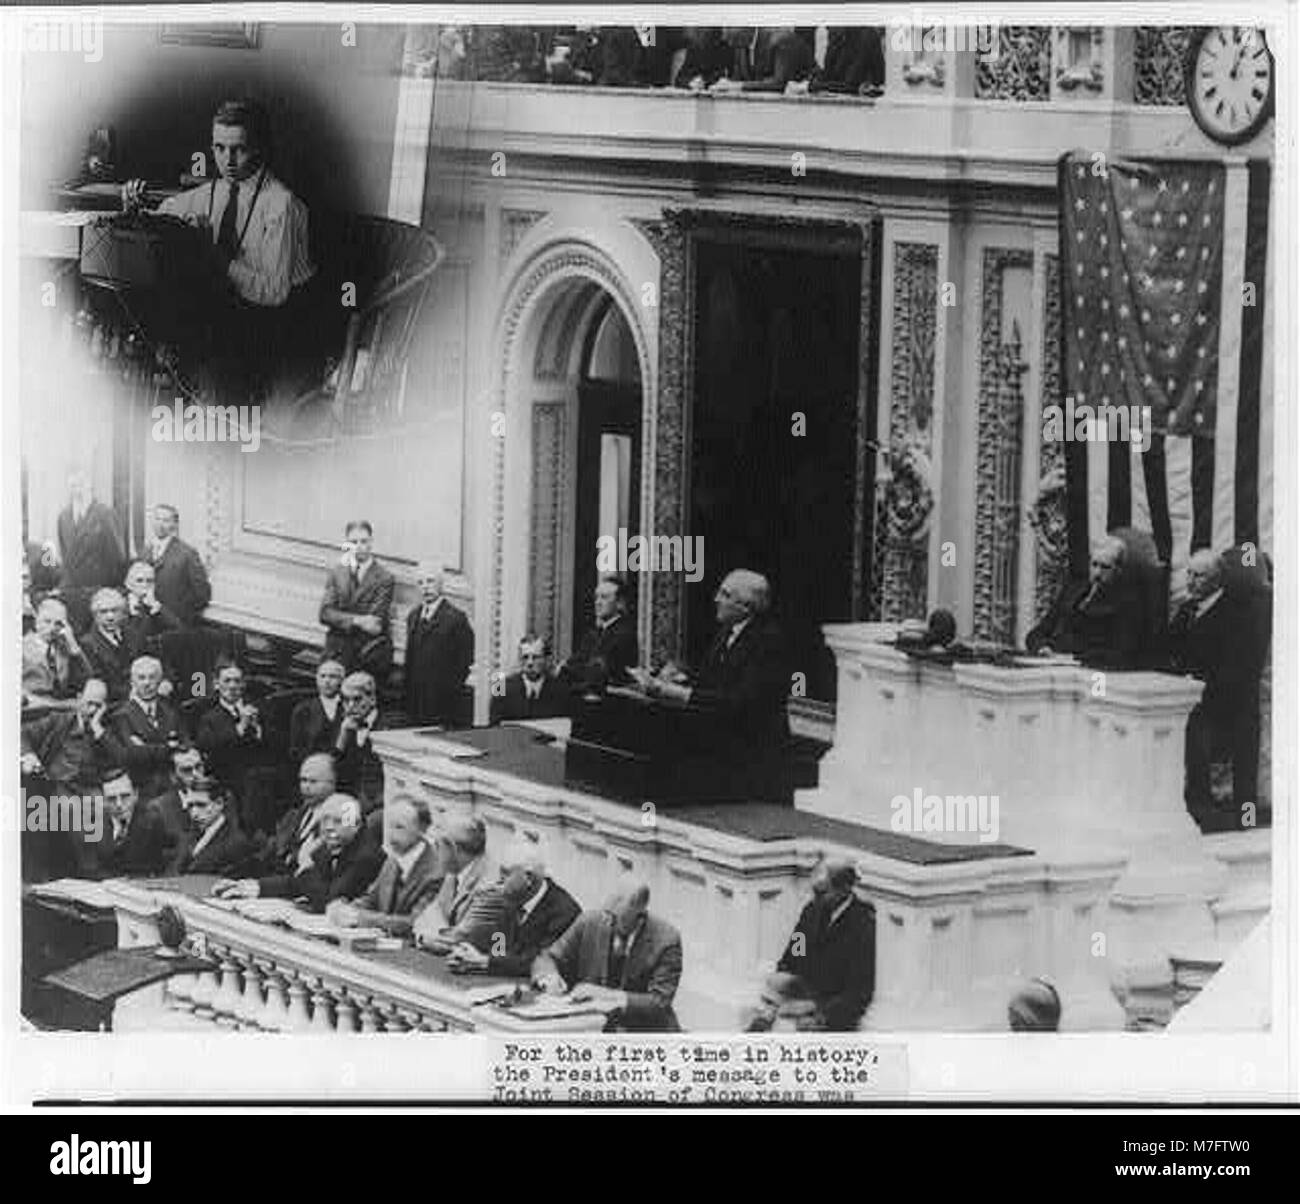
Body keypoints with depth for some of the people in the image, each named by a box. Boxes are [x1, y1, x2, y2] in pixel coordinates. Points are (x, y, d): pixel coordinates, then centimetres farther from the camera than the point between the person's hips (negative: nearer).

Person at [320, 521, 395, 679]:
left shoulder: (384, 578, -5)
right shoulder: (336, 572, 8)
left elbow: (376, 624, -11)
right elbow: (325, 613, -2)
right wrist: (356, 620, -16)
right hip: (338, 654, 3)